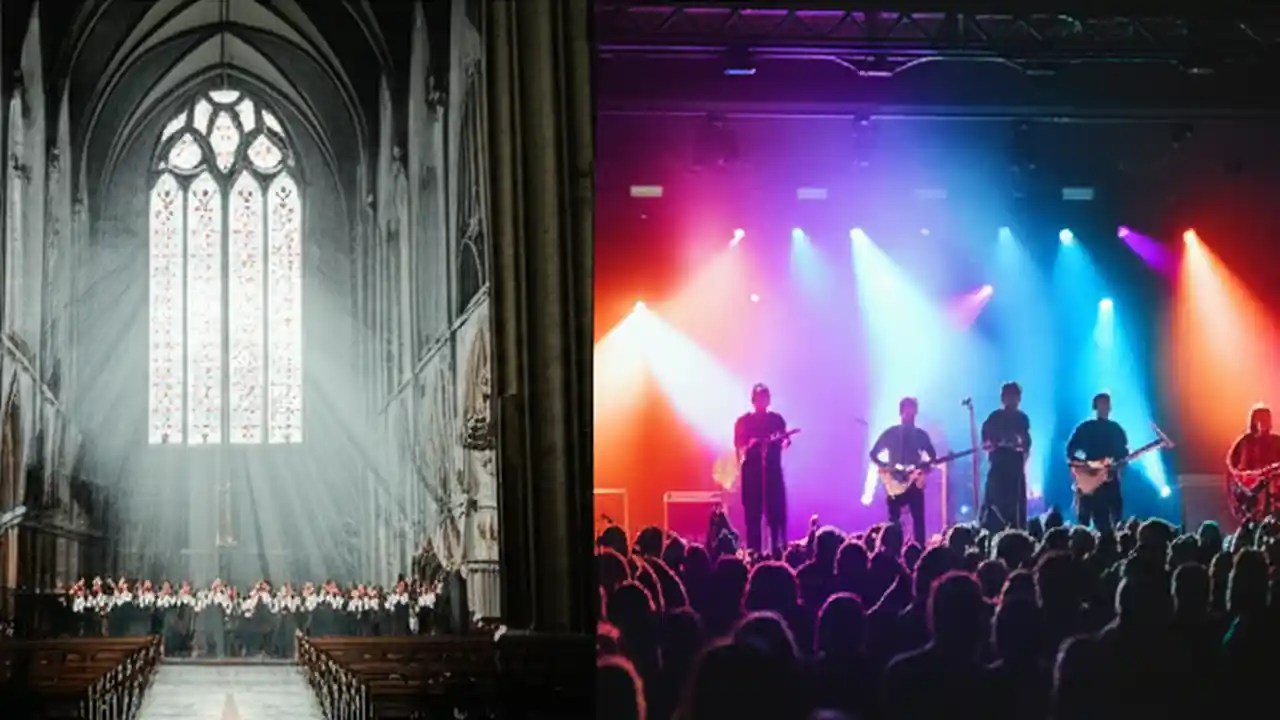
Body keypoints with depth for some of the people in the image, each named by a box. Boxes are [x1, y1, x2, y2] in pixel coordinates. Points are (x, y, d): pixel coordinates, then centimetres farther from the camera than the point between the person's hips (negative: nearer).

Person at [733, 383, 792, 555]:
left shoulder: (776, 419, 11)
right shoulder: (743, 422, 5)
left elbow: (784, 442, 4)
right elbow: (739, 447, 0)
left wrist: (783, 441, -18)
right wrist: (750, 445, -20)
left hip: (773, 470, 1)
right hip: (752, 471, -1)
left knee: (776, 512, -4)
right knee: (753, 514, -2)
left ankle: (778, 551, 0)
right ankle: (753, 552, 1)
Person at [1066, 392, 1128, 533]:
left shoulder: (1116, 429, 13)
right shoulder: (1085, 428, 5)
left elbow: (1123, 453, 8)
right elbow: (1070, 450, 0)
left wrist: (1117, 465, -11)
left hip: (1111, 479, 2)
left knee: (1115, 517, -3)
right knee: (1084, 518, -4)